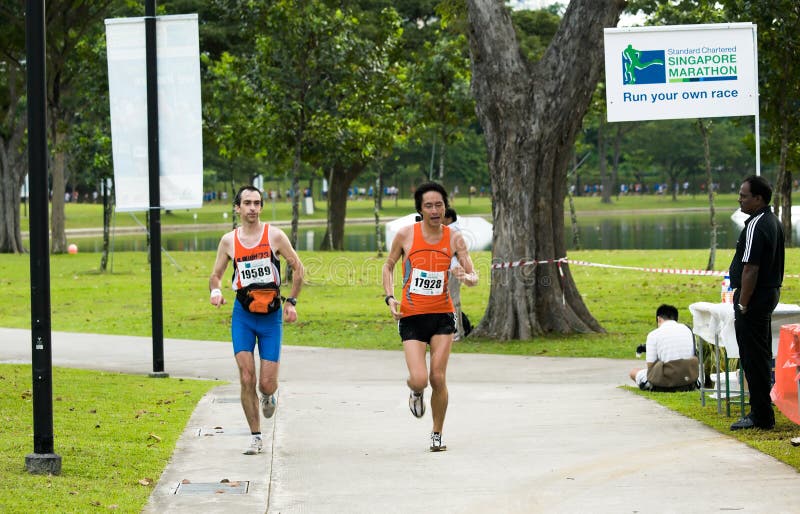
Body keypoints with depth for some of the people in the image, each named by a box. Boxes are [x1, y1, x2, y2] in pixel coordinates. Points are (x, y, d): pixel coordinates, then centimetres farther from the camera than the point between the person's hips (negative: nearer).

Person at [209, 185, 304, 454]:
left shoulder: (275, 235, -4)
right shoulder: (228, 241, 1)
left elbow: (297, 268, 4)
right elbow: (215, 275, 11)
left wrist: (291, 302, -2)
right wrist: (215, 291, -11)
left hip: (272, 316, -1)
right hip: (243, 316, 1)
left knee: (267, 384, -4)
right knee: (246, 379, -10)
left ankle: (269, 396, 36)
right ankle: (255, 437, 2)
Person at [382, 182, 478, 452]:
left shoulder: (454, 238, -1)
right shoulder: (406, 234, -4)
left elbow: (474, 277, 3)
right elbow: (388, 266, 10)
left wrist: (465, 276, -22)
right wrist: (390, 297, -3)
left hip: (442, 315, 1)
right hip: (411, 317, -1)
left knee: (438, 379, -4)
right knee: (419, 380, -13)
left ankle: (437, 435, 14)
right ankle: (416, 393, 26)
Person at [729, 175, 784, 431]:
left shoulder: (756, 226, -20)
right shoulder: (773, 222, 12)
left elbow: (750, 269, -24)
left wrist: (742, 305, -20)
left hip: (754, 296, -10)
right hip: (771, 292, 10)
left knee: (753, 358, -6)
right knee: (761, 356, 16)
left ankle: (762, 417, -4)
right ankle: (761, 412, 22)